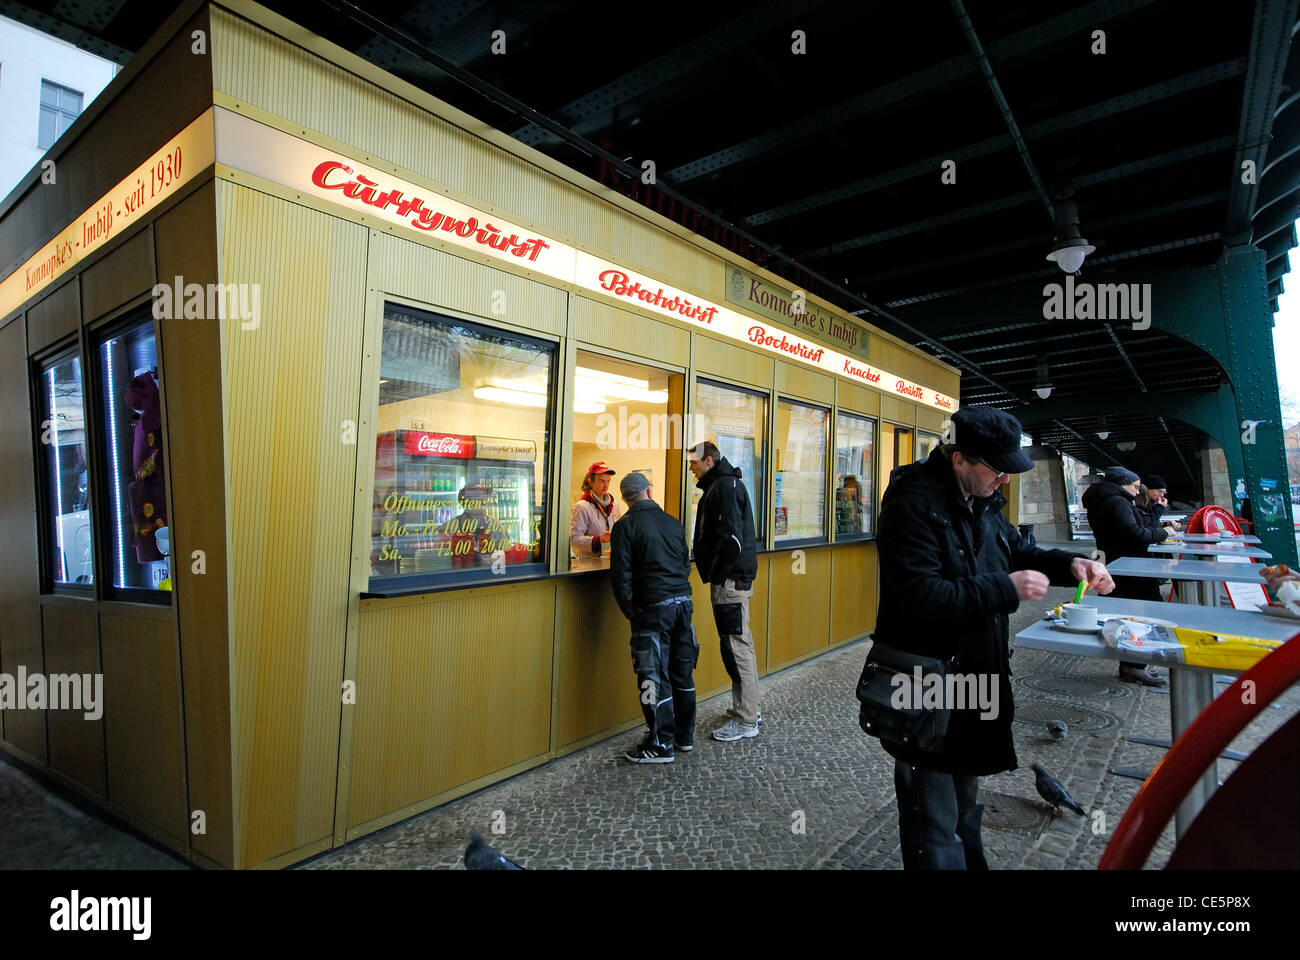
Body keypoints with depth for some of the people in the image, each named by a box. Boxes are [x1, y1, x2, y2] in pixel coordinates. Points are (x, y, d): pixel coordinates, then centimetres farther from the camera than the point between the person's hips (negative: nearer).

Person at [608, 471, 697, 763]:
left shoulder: (626, 526, -5)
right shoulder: (673, 523, 11)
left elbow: (621, 575, -9)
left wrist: (631, 612, -1)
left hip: (653, 608, -6)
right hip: (683, 602, 6)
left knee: (655, 676, 2)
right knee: (682, 671, 15)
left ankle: (661, 745, 10)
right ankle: (685, 736, 28)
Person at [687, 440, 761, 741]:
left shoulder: (725, 487, -14)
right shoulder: (722, 485, 19)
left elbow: (731, 539, -23)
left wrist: (716, 577, -16)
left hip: (730, 580, -11)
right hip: (736, 577, 11)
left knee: (735, 646, -5)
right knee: (740, 643, 16)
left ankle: (746, 720, 3)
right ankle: (750, 709, 27)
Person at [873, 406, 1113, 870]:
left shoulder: (981, 500, 6)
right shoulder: (914, 504, -24)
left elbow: (1015, 551, 19)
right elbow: (921, 597, -31)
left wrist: (1068, 564, 1)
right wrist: (1006, 589, -25)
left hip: (974, 677, 10)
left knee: (964, 807, 29)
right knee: (935, 828, 6)